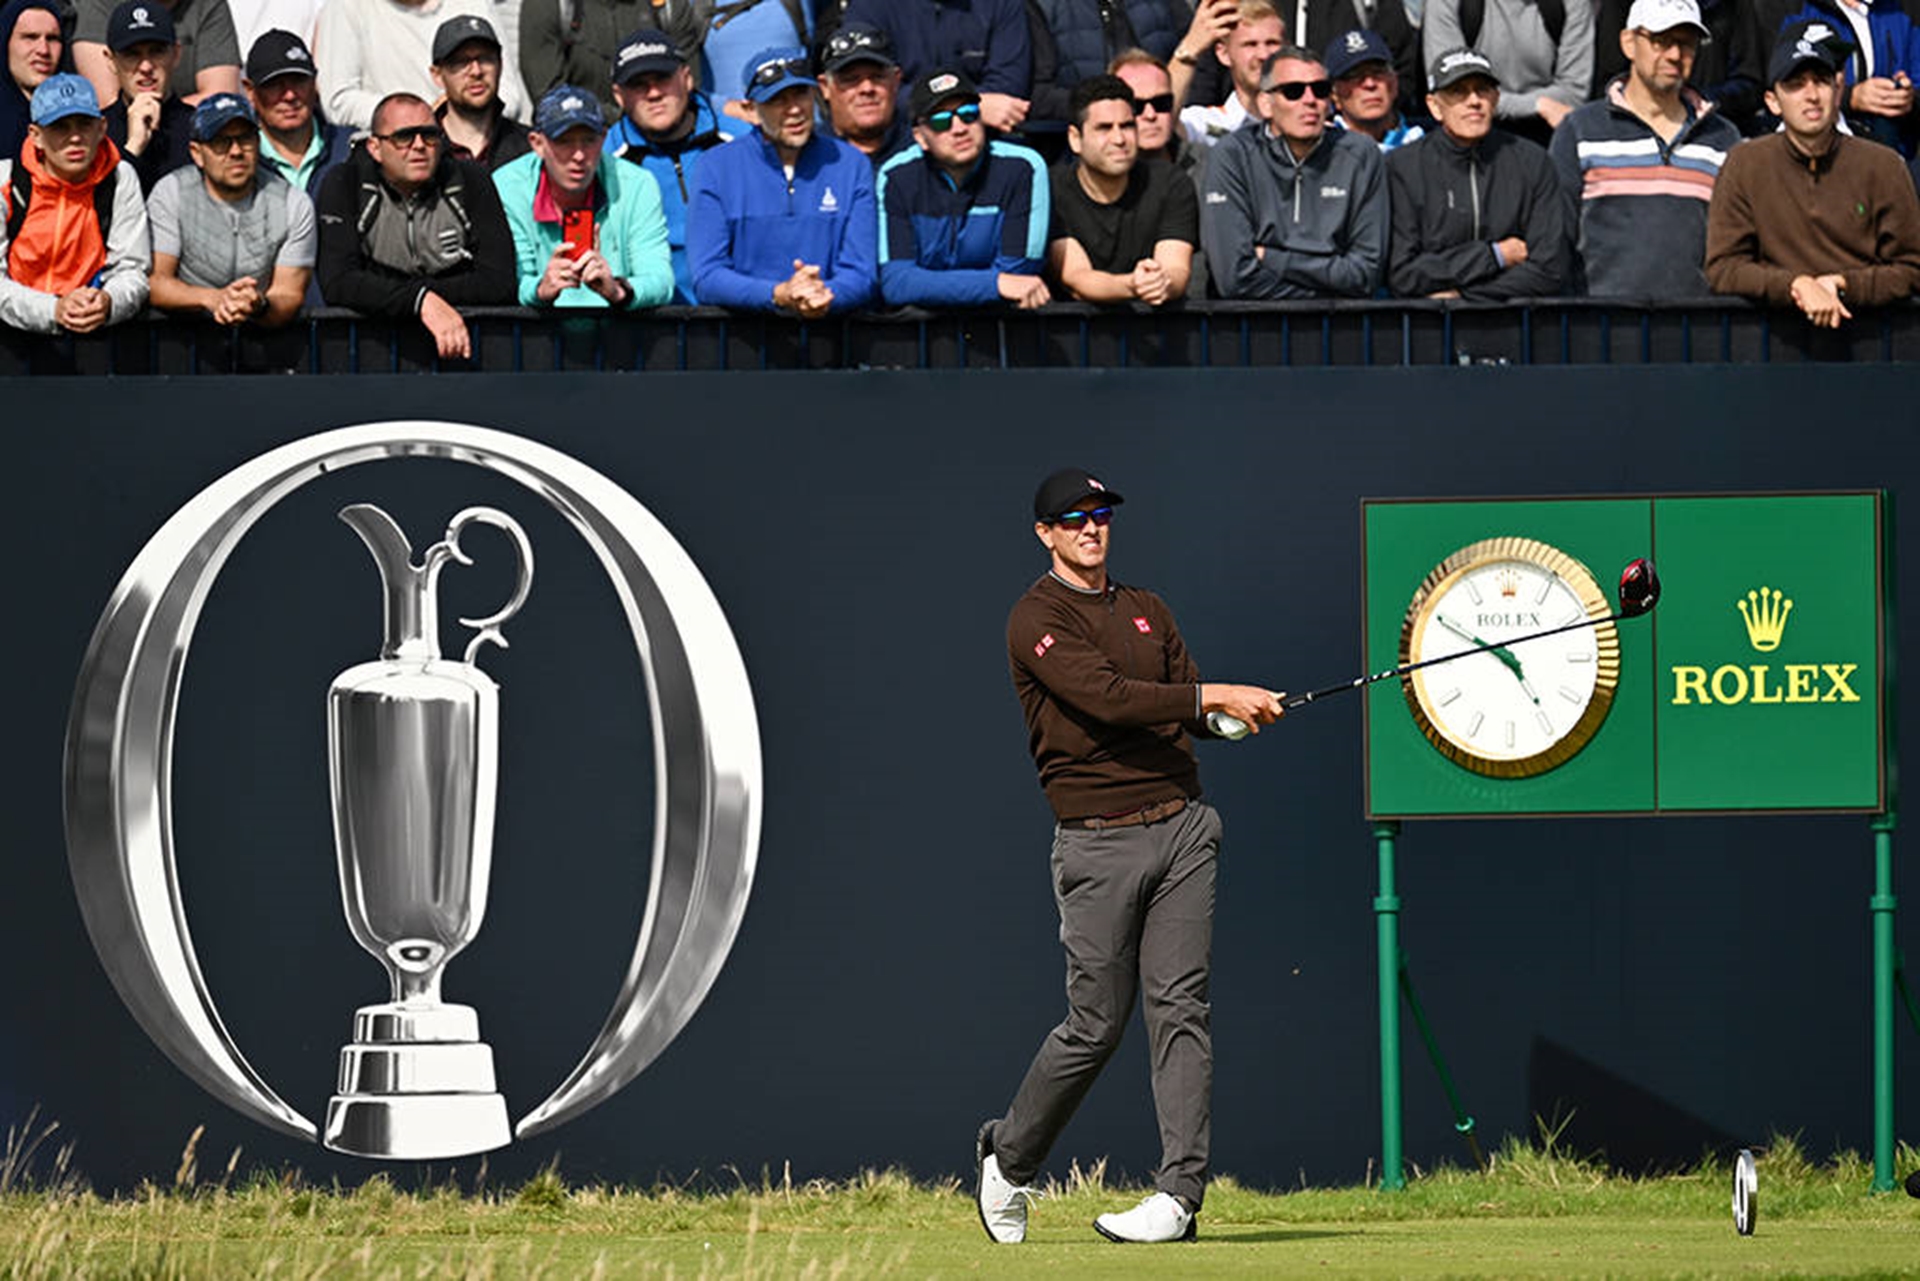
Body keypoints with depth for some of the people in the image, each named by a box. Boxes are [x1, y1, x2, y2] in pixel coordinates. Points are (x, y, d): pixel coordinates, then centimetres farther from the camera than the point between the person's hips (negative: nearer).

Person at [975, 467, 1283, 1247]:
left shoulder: (1147, 612, 18)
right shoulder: (1037, 620, -5)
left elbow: (1193, 713, 16)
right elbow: (1105, 698, -19)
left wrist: (1239, 713, -8)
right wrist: (1218, 695, -23)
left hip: (1181, 826, 5)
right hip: (1098, 839, -5)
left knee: (1180, 1006, -6)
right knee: (1097, 1023, -2)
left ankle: (1180, 1194, -9)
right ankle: (1008, 1158, 21)